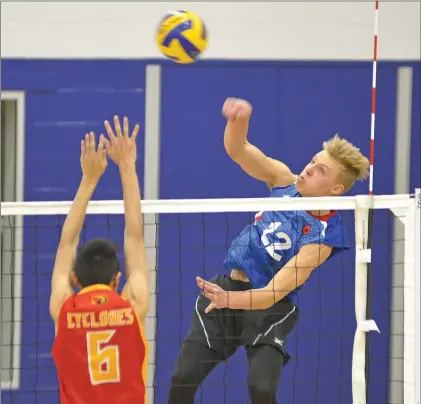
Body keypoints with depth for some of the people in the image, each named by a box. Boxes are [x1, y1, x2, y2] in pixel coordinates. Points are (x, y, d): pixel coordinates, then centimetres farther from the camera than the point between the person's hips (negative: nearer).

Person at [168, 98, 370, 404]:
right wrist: (240, 119, -32)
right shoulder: (285, 181, -3)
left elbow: (273, 294, -25)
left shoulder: (323, 236, -19)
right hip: (224, 289, 5)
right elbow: (237, 149, -10)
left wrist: (227, 300, -42)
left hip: (268, 309, -5)